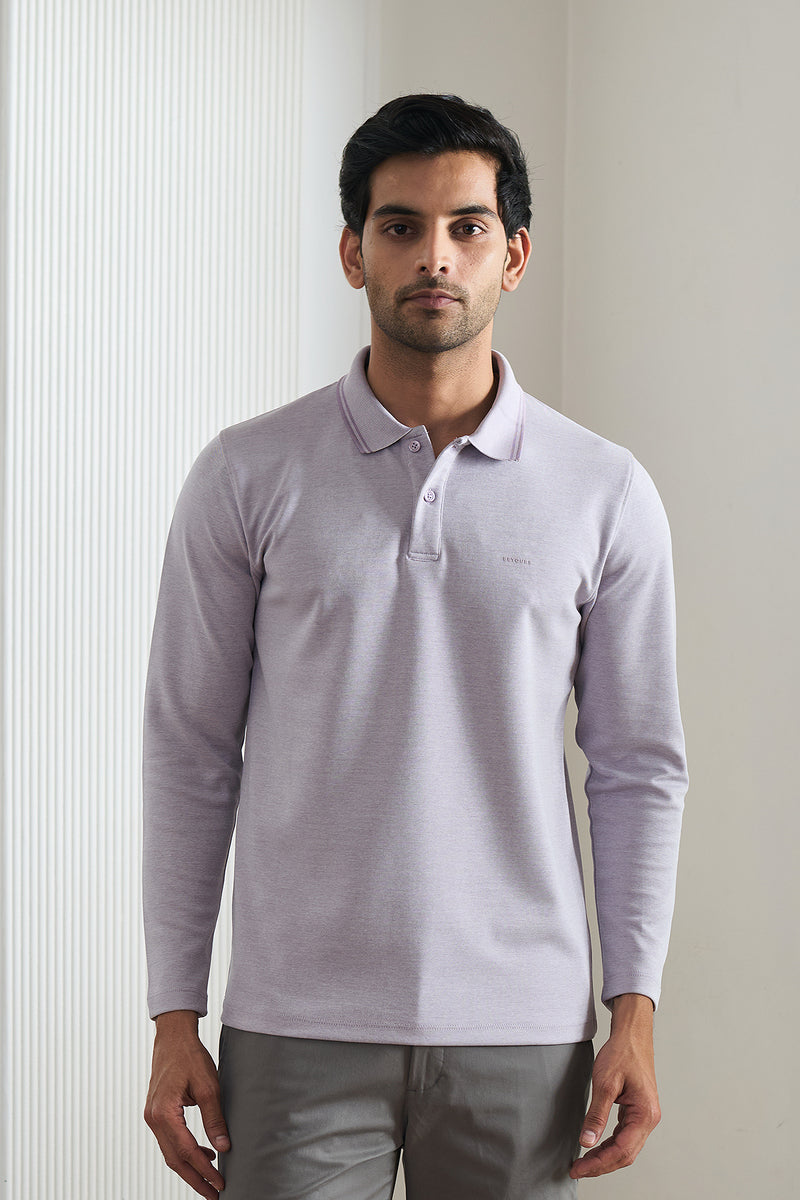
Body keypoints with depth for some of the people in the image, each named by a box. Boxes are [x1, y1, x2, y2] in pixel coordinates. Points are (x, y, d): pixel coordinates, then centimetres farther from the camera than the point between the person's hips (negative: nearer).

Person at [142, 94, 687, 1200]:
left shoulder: (605, 494, 2)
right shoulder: (248, 477, 0)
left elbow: (639, 766, 6)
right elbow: (190, 752, 3)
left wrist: (636, 1009, -1)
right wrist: (175, 1016, 0)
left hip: (521, 1029, 1)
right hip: (302, 1025, -1)